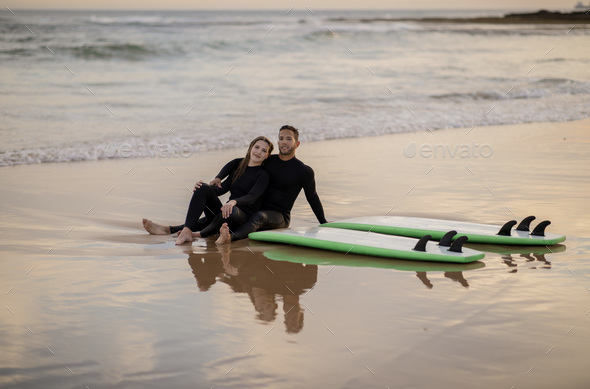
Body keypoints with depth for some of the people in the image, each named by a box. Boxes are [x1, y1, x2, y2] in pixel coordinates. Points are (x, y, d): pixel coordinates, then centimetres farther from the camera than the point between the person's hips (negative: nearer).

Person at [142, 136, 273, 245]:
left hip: (244, 215, -6)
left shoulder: (262, 175, -2)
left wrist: (233, 202, -40)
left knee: (231, 211, -42)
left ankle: (199, 234, -25)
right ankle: (186, 231, -34)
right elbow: (223, 188, 10)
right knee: (203, 188, -18)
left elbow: (251, 197, -19)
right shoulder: (238, 165, 18)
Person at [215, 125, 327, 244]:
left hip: (280, 216, -7)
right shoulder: (267, 161, 10)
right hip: (258, 210, 7)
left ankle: (230, 237, -64)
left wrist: (324, 223, 18)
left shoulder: (304, 171, 2)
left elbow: (312, 198, 12)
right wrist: (219, 177, -3)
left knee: (259, 217, -39)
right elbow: (235, 163, 14)